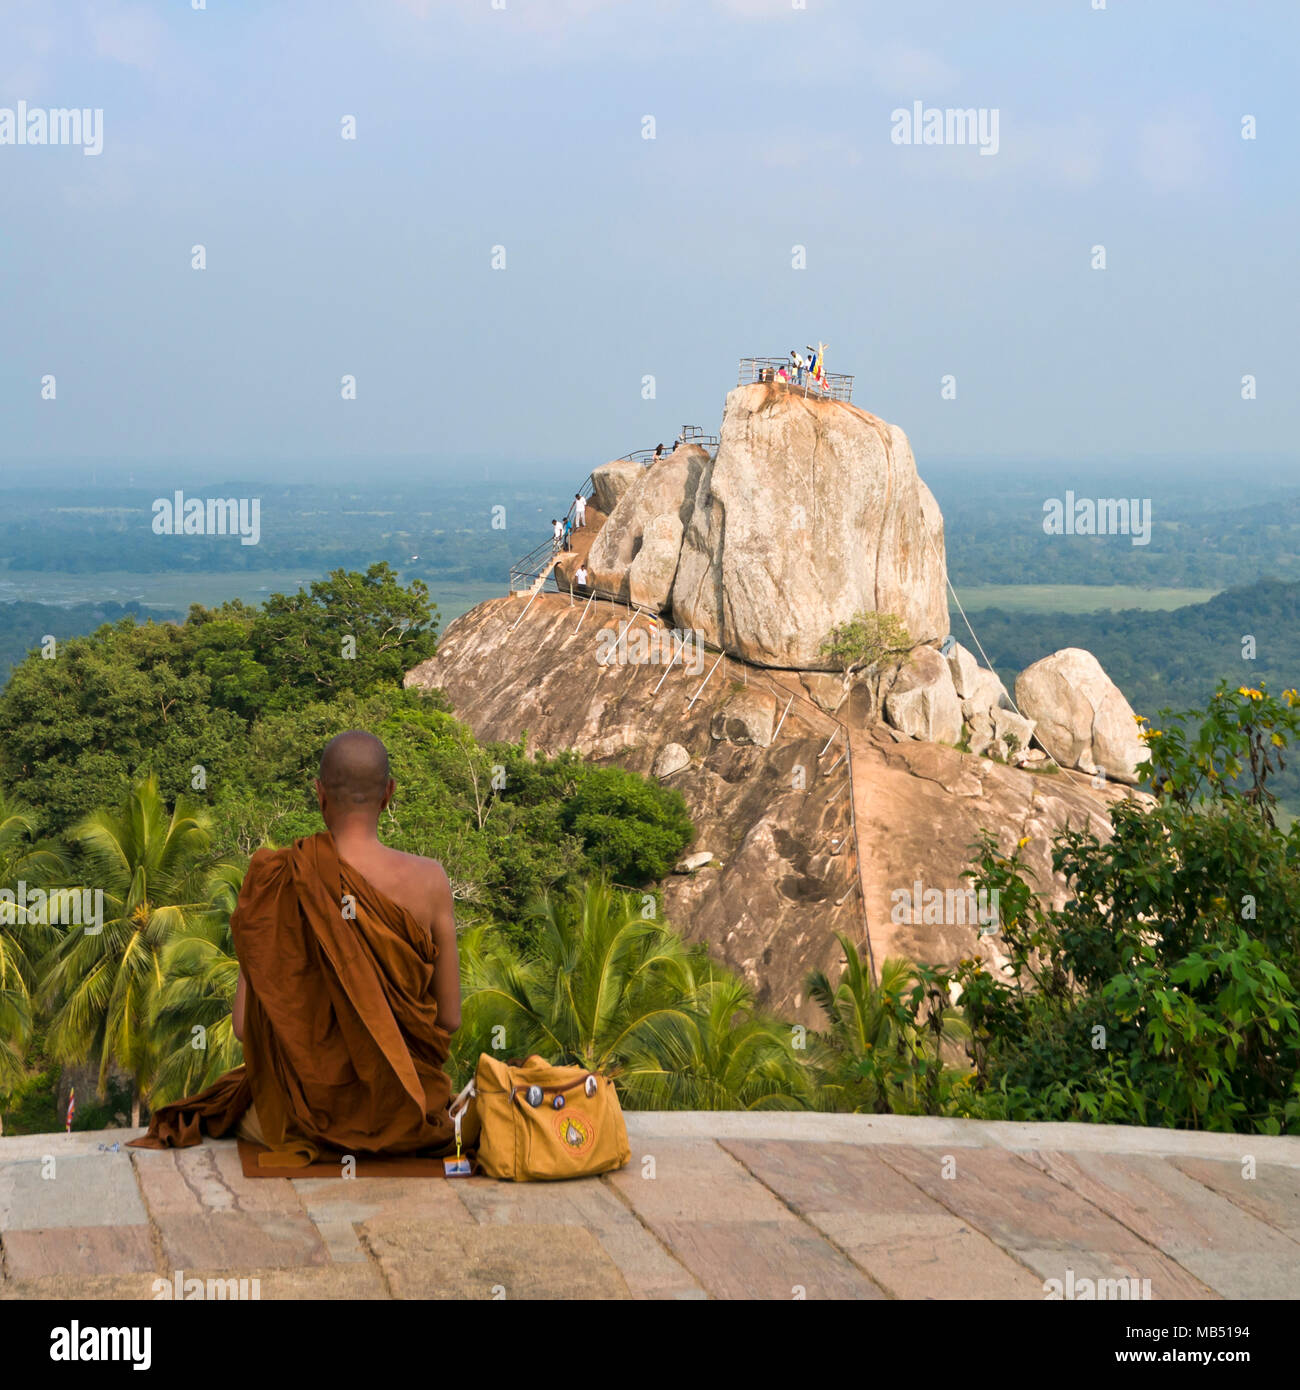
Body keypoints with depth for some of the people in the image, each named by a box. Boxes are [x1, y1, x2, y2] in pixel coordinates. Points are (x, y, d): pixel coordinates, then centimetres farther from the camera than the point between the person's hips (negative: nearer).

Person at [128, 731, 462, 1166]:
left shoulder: (277, 880, -16)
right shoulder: (428, 881, -14)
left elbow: (244, 1024, -10)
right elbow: (450, 1019, -5)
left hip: (310, 1109, -3)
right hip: (405, 1111, 3)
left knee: (224, 1109, 31)